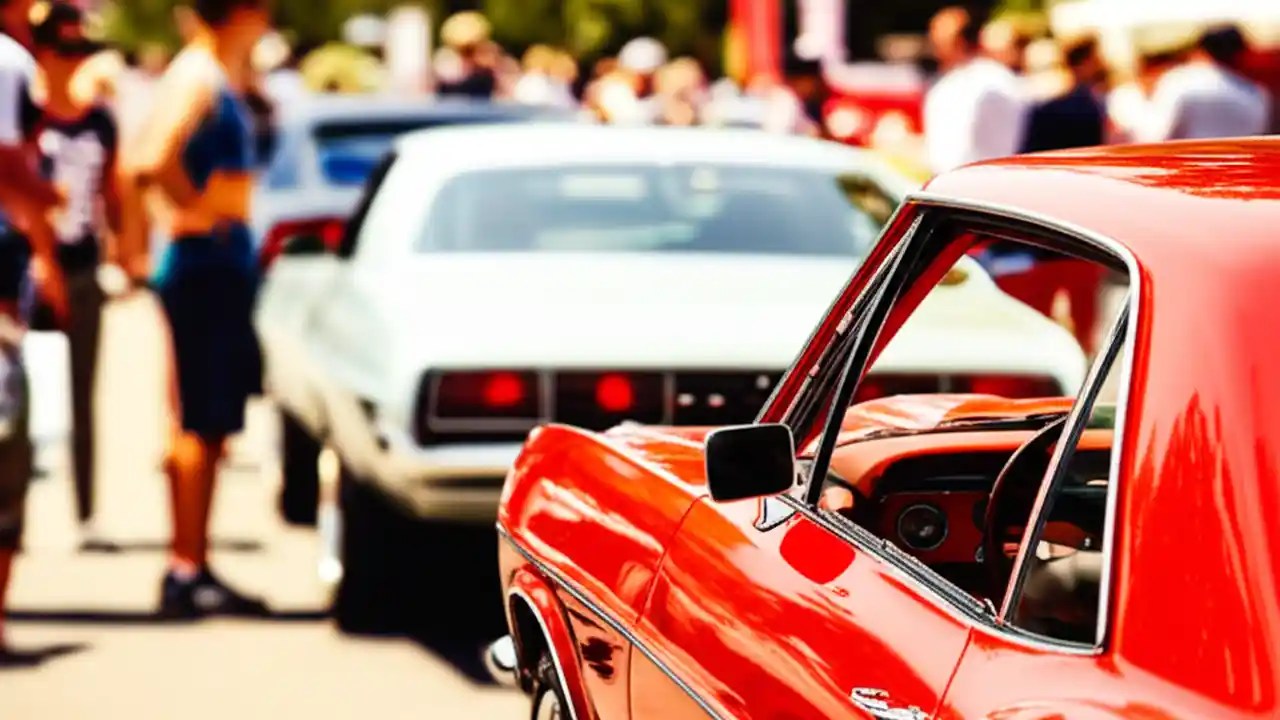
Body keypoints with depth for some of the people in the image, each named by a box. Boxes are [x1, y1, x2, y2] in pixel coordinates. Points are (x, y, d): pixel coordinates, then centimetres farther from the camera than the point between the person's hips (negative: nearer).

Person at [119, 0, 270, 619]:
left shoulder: (217, 77, 14)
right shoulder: (198, 77, -14)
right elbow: (155, 158, -30)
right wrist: (196, 209, -16)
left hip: (223, 265, 10)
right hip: (205, 264, -10)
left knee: (207, 426, 12)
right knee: (200, 425, -6)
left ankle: (192, 569, 18)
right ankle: (187, 573, -2)